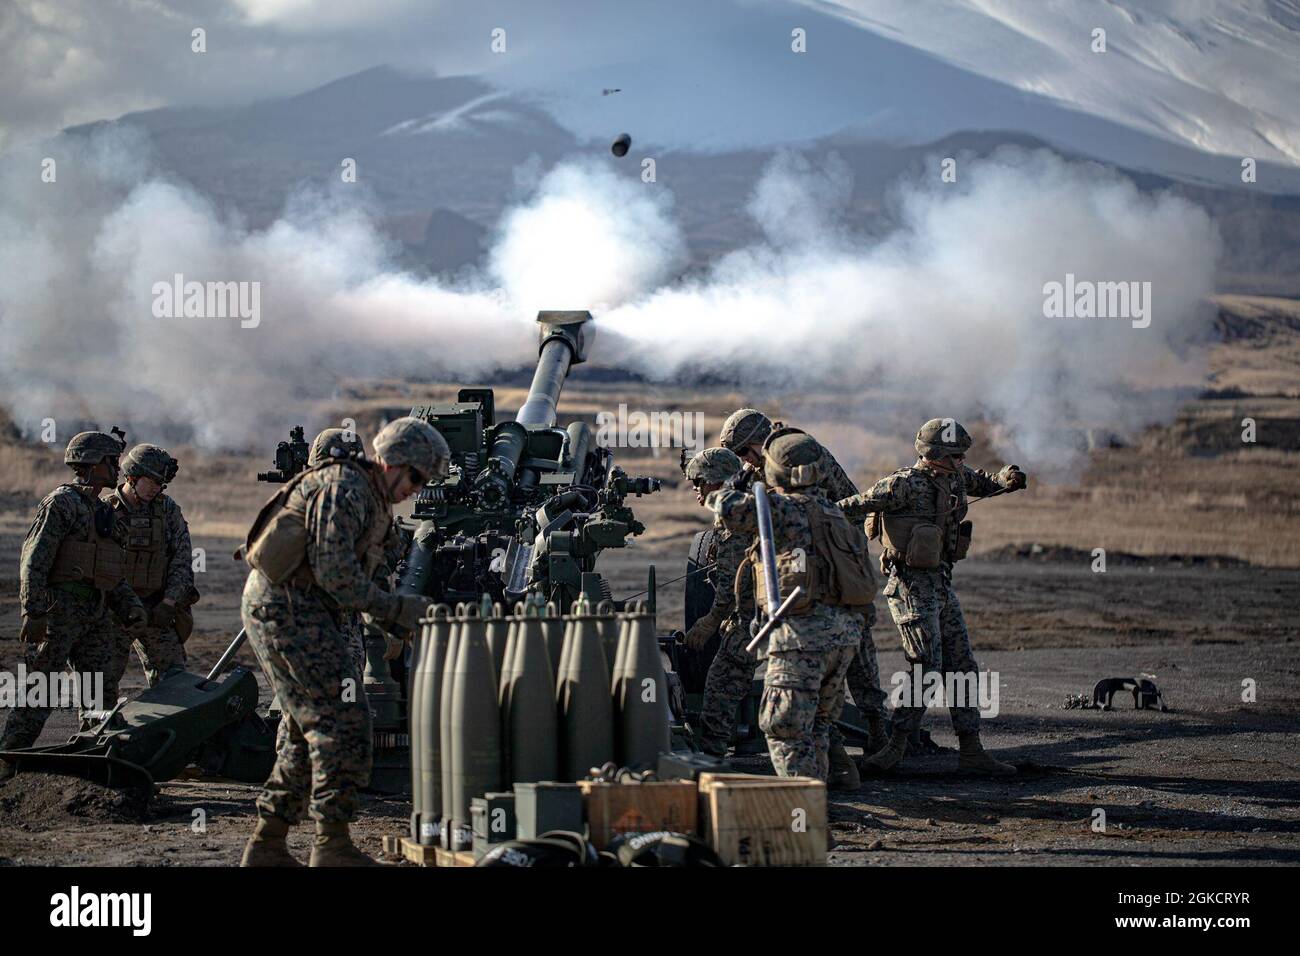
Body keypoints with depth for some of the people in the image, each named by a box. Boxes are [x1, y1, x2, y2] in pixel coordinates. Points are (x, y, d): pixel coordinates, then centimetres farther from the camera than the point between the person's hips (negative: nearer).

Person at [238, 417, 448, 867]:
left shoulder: (374, 504, 18)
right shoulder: (344, 488, -14)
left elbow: (352, 578, 19)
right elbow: (335, 573, -22)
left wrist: (398, 622, 7)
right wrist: (399, 610, -16)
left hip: (297, 611, 11)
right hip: (286, 606, -11)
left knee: (308, 729, 13)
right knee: (342, 720, -10)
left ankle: (266, 844, 16)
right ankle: (332, 845, -7)